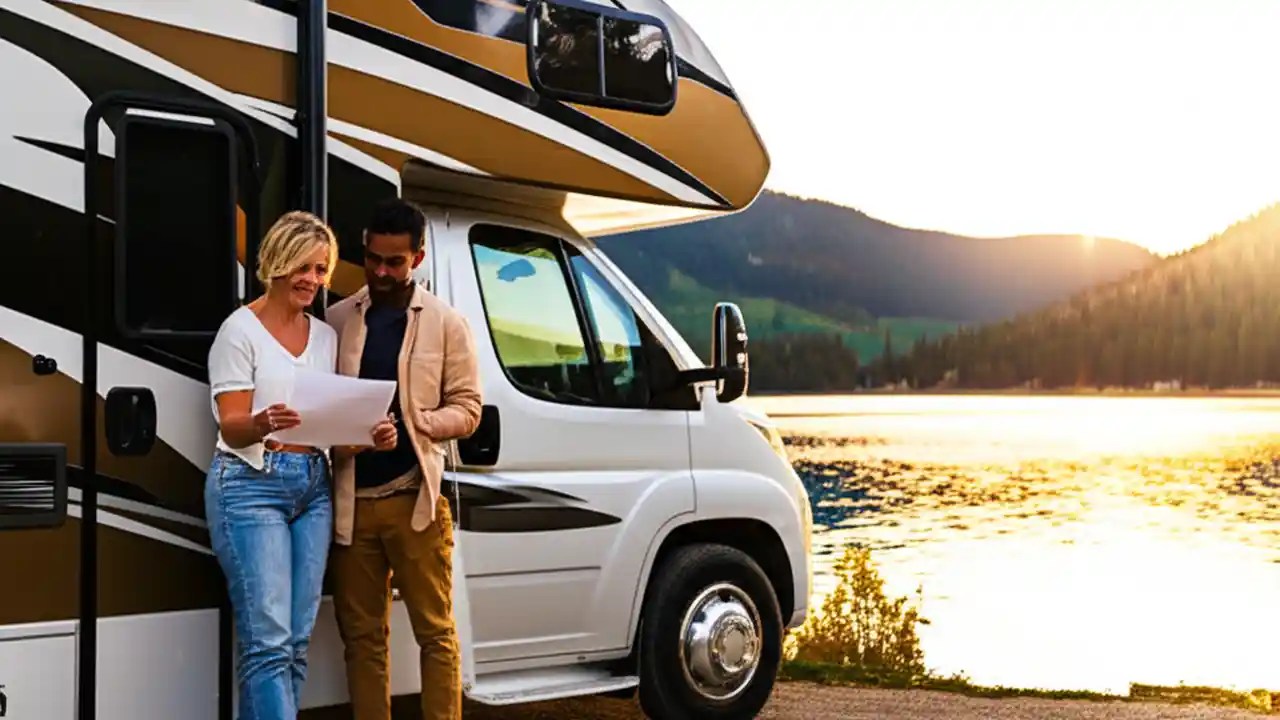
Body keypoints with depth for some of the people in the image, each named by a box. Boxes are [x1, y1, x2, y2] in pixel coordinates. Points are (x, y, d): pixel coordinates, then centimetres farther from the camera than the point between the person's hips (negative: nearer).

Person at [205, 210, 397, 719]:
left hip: (314, 486, 6)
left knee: (297, 639, 6)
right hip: (252, 484, -6)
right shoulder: (241, 329, -4)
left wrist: (371, 434, -9)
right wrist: (264, 424, -34)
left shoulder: (326, 336, 13)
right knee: (269, 638, -11)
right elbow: (231, 427, -12)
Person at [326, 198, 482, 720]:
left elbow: (466, 408, 0)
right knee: (361, 634, 8)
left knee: (435, 631, 1)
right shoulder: (337, 320, 9)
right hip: (351, 500, 3)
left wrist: (409, 424, -16)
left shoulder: (446, 324, 3)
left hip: (414, 499, -2)